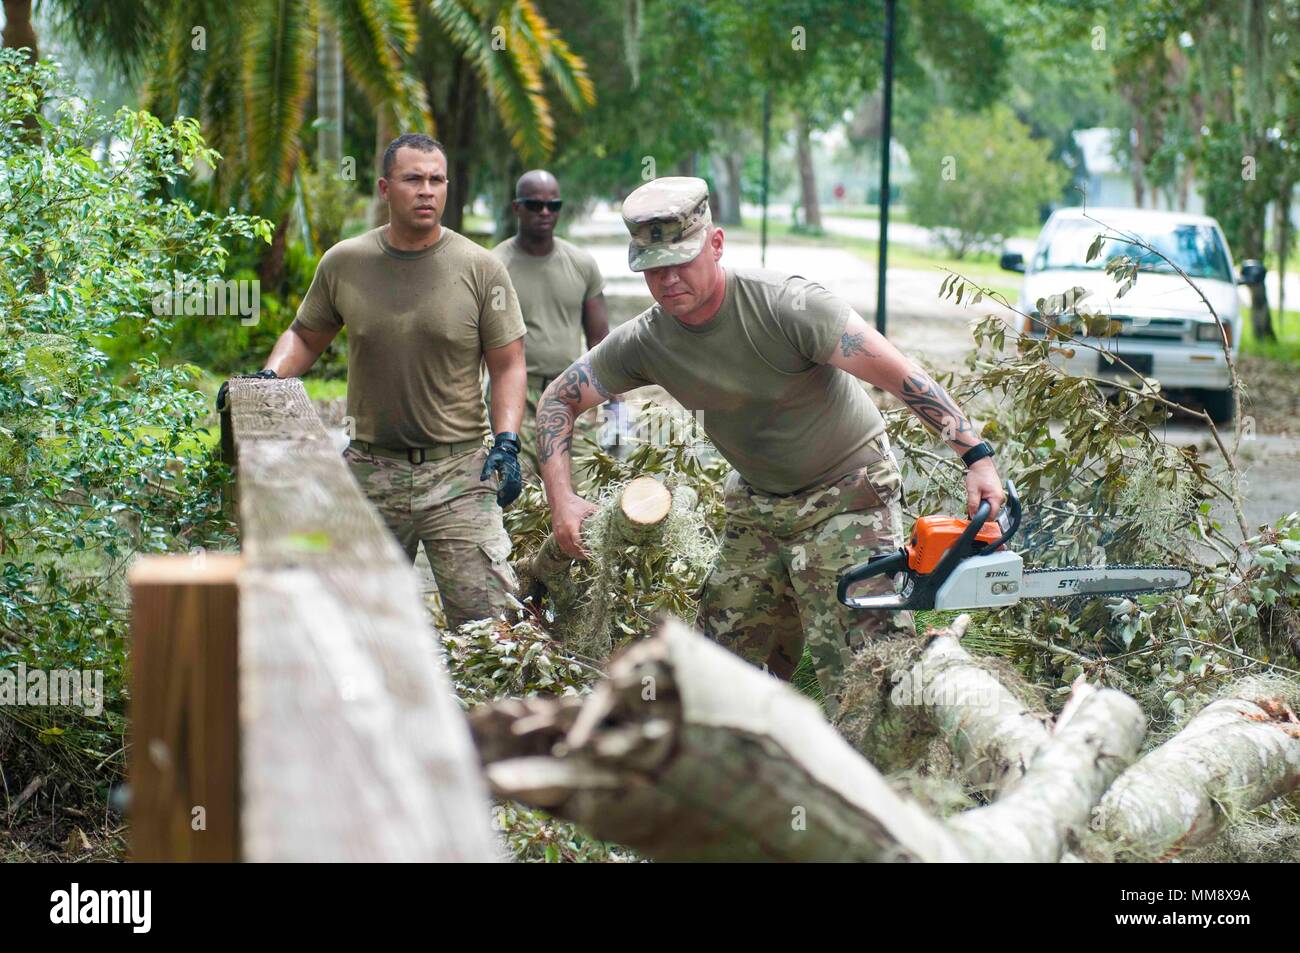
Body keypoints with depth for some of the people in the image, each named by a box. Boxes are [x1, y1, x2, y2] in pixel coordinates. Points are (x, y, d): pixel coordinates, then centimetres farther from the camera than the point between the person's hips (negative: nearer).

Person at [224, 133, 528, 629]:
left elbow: (507, 365, 3)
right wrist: (268, 379, 1)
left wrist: (506, 444, -9)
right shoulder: (343, 263, 4)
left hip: (457, 471, -3)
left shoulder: (480, 268, -1)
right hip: (369, 471, 3)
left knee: (490, 621, -12)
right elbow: (305, 336, 19)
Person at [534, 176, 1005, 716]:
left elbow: (901, 376, -25)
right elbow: (559, 402, 6)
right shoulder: (644, 343, -8)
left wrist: (976, 456, -30)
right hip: (757, 505, 6)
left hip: (848, 496, -6)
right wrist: (561, 499, -7)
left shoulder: (786, 306, -25)